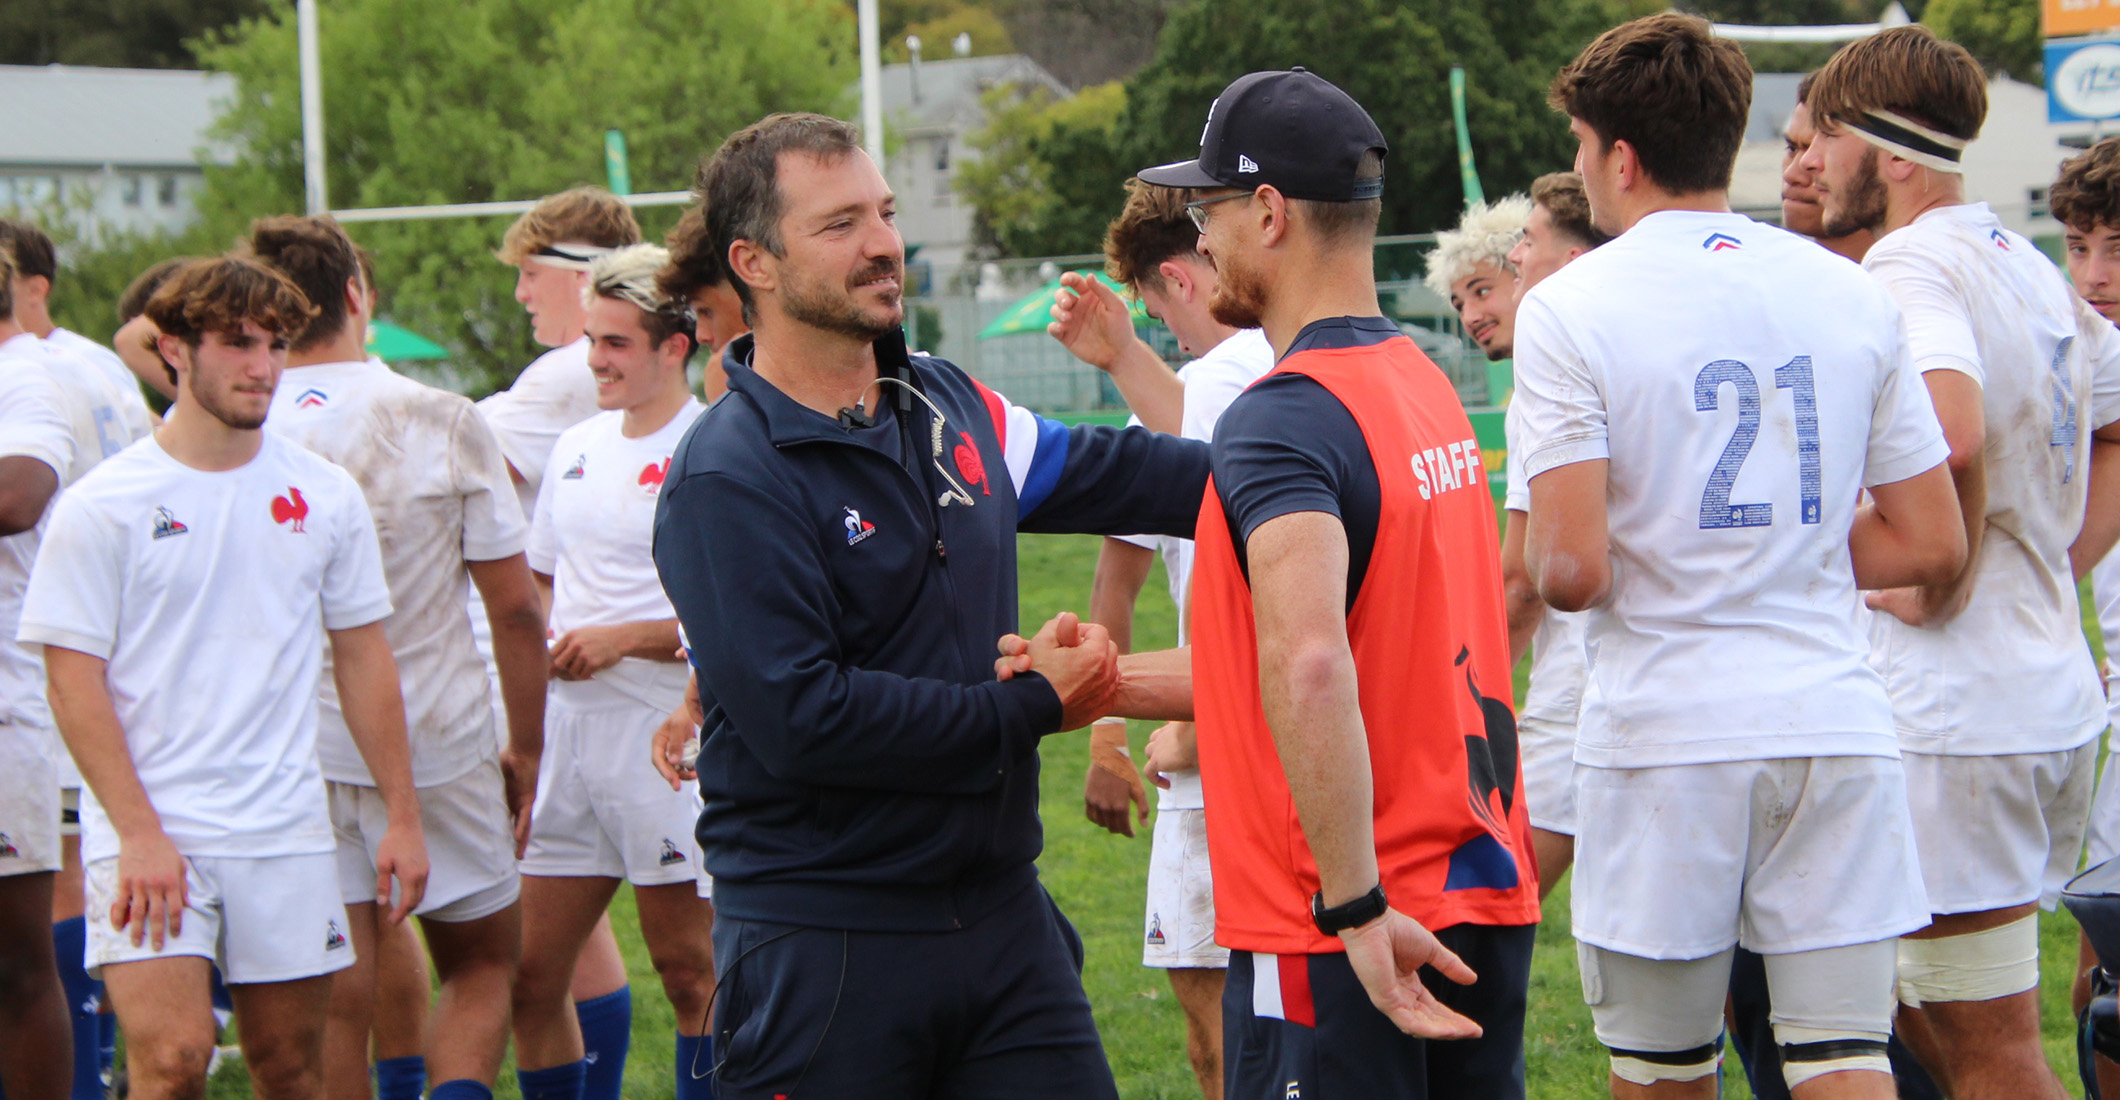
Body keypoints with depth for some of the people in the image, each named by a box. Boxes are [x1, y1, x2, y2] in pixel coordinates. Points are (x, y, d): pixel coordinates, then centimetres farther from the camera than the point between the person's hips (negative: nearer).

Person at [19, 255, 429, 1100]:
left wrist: (402, 816, 10)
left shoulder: (324, 497, 8)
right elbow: (73, 681, -6)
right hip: (149, 837, -4)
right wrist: (139, 835, -15)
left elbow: (363, 657, 14)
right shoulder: (102, 506, -5)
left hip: (286, 832, 4)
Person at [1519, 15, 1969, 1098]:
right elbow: (1931, 543, 10)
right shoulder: (1851, 295, 8)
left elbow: (1571, 571, -13)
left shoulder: (1570, 308, -6)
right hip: (1835, 724, 3)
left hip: (1663, 735, -3)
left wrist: (1544, 558, 9)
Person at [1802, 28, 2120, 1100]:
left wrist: (1940, 585, -18)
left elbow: (1957, 438, -33)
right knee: (1925, 1009, 20)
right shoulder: (2033, 268, 14)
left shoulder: (1906, 268, -15)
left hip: (1957, 714, -9)